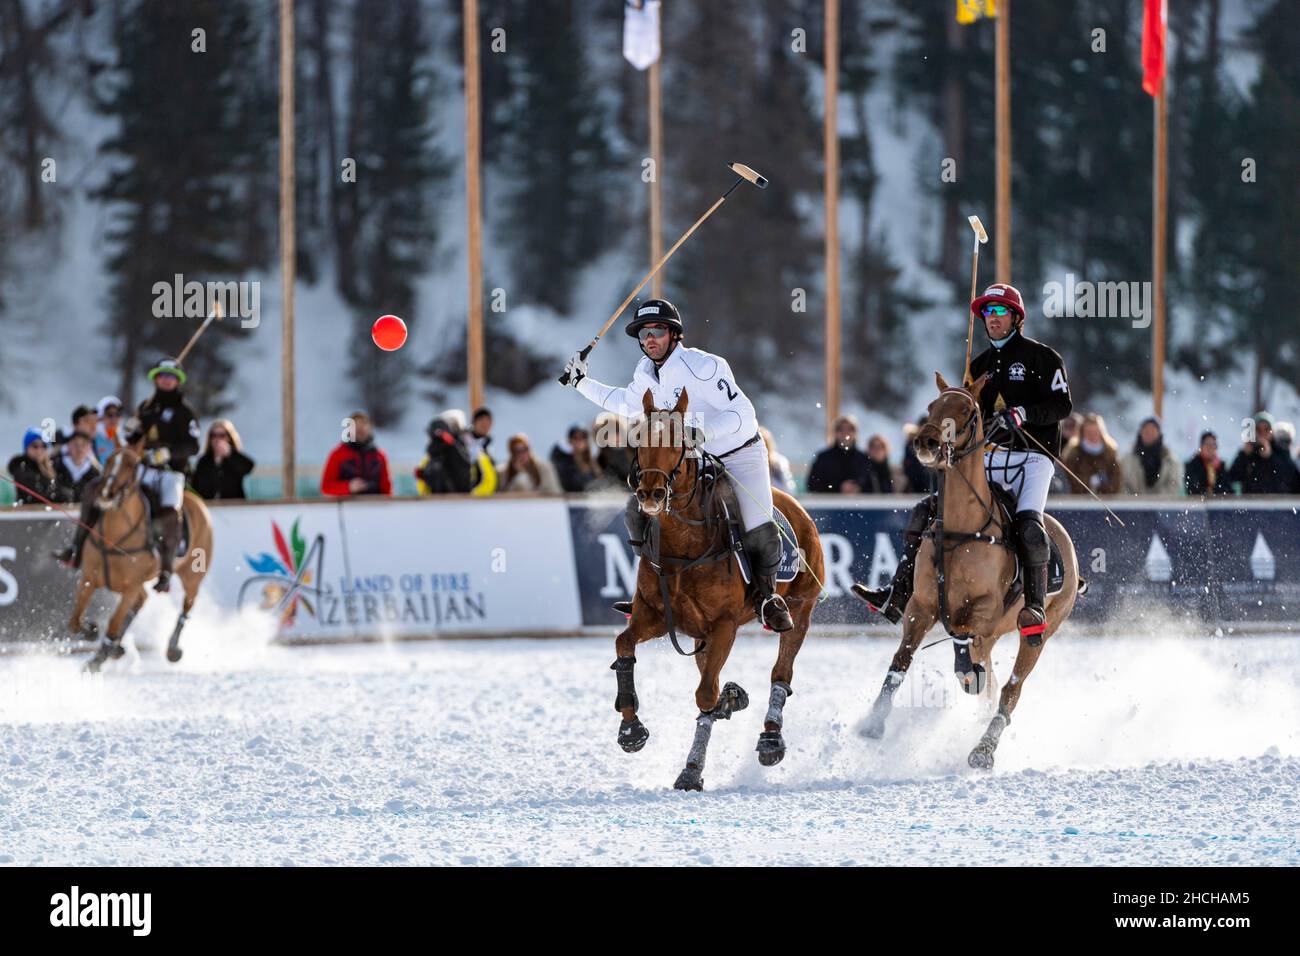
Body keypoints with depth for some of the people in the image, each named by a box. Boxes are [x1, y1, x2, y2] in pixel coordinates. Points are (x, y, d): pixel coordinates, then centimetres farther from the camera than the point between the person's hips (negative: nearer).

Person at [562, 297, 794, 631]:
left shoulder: (704, 366, -24)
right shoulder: (646, 373, 0)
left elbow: (742, 412, -27)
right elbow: (627, 402, 23)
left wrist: (704, 431, -42)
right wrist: (582, 383, 19)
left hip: (741, 455, -6)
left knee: (760, 531, -21)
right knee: (637, 510, -7)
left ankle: (766, 593, 6)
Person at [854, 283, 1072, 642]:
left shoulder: (1041, 357, 1)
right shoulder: (980, 366, 19)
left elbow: (1062, 405, -7)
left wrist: (1021, 414, -21)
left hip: (1032, 458, -6)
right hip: (989, 458, 6)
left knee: (1029, 524, -32)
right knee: (925, 511, -5)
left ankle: (1036, 607, -28)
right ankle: (896, 595, -7)